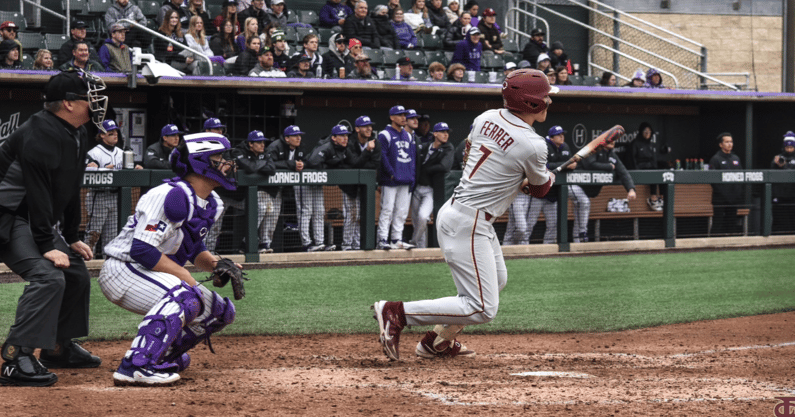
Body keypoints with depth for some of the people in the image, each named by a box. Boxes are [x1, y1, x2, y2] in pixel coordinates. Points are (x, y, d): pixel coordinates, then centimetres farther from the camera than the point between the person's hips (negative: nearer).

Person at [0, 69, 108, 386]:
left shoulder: (77, 136, 10)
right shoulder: (40, 135, -22)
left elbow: (70, 192, 18)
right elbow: (37, 194, -26)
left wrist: (71, 239, 17)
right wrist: (47, 246, -28)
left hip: (39, 221, 11)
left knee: (77, 273, 17)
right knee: (48, 276, -26)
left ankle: (59, 347, 31)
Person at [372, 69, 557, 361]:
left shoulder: (487, 118, 5)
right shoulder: (533, 145, -16)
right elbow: (541, 189, 2)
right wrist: (549, 177, 27)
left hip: (453, 208, 10)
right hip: (468, 224, -10)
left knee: (497, 280, 27)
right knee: (482, 309, -9)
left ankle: (437, 342, 29)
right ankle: (395, 313, -14)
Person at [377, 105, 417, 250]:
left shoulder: (408, 136, 18)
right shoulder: (385, 135, -3)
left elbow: (413, 157, 18)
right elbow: (382, 156, -10)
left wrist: (412, 177, 8)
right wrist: (391, 174, -16)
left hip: (406, 182, 7)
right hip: (390, 181, -7)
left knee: (402, 212, 7)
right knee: (387, 210, -10)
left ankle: (397, 240, 12)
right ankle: (382, 240, -10)